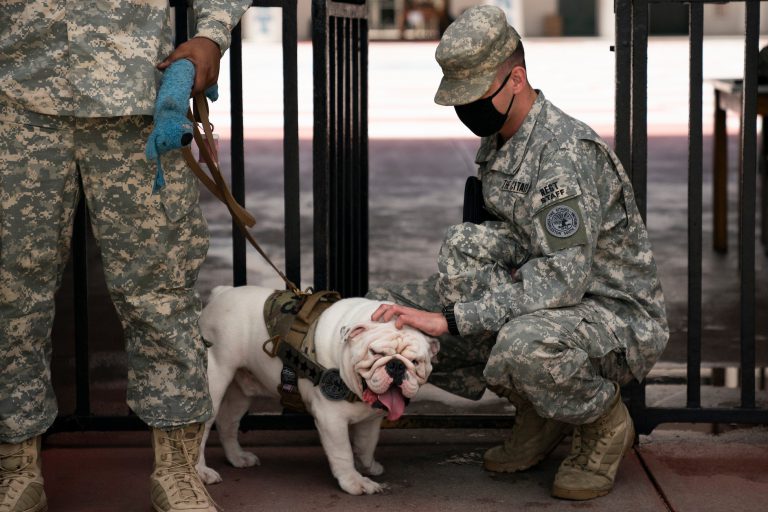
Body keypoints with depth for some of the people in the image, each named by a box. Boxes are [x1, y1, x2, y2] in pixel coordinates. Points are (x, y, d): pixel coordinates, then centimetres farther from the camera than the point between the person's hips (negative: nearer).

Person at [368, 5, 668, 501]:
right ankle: (541, 412, 6)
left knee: (526, 342, -42)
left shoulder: (567, 150, -23)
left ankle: (606, 424, -7)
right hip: (540, 307, 9)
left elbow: (563, 277, -31)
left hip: (622, 316, -9)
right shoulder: (496, 146, 7)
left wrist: (452, 319, -33)